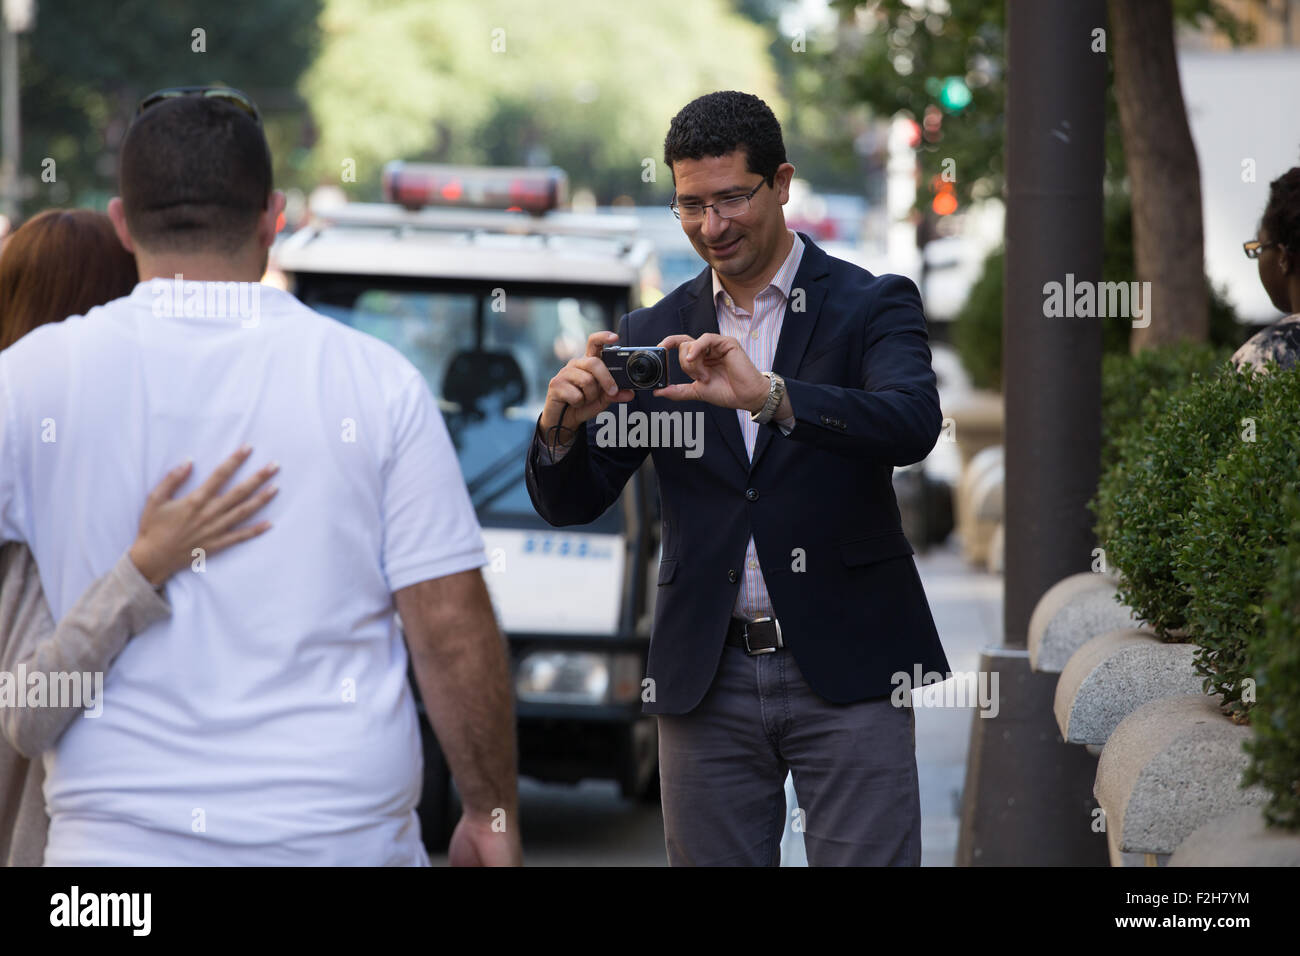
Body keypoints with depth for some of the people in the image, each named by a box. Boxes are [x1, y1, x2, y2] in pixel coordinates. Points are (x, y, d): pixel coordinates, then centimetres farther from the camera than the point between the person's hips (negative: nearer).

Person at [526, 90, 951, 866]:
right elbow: (571, 504, 7)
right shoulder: (654, 337, 10)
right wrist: (562, 427, -17)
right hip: (708, 680, 3)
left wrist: (769, 396, -33)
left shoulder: (872, 306, 1)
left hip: (845, 671, -3)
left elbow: (914, 424, -19)